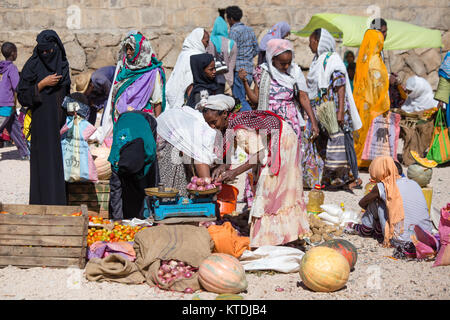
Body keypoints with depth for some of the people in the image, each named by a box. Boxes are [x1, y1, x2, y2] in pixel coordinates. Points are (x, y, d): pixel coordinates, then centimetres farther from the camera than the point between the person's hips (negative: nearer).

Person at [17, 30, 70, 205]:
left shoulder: (63, 64, 9)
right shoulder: (33, 65, -7)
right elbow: (22, 96, -9)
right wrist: (42, 83, -19)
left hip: (60, 122, 5)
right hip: (42, 123, -5)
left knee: (60, 162, 7)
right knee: (45, 162, -7)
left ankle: (58, 202, 15)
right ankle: (43, 204, -2)